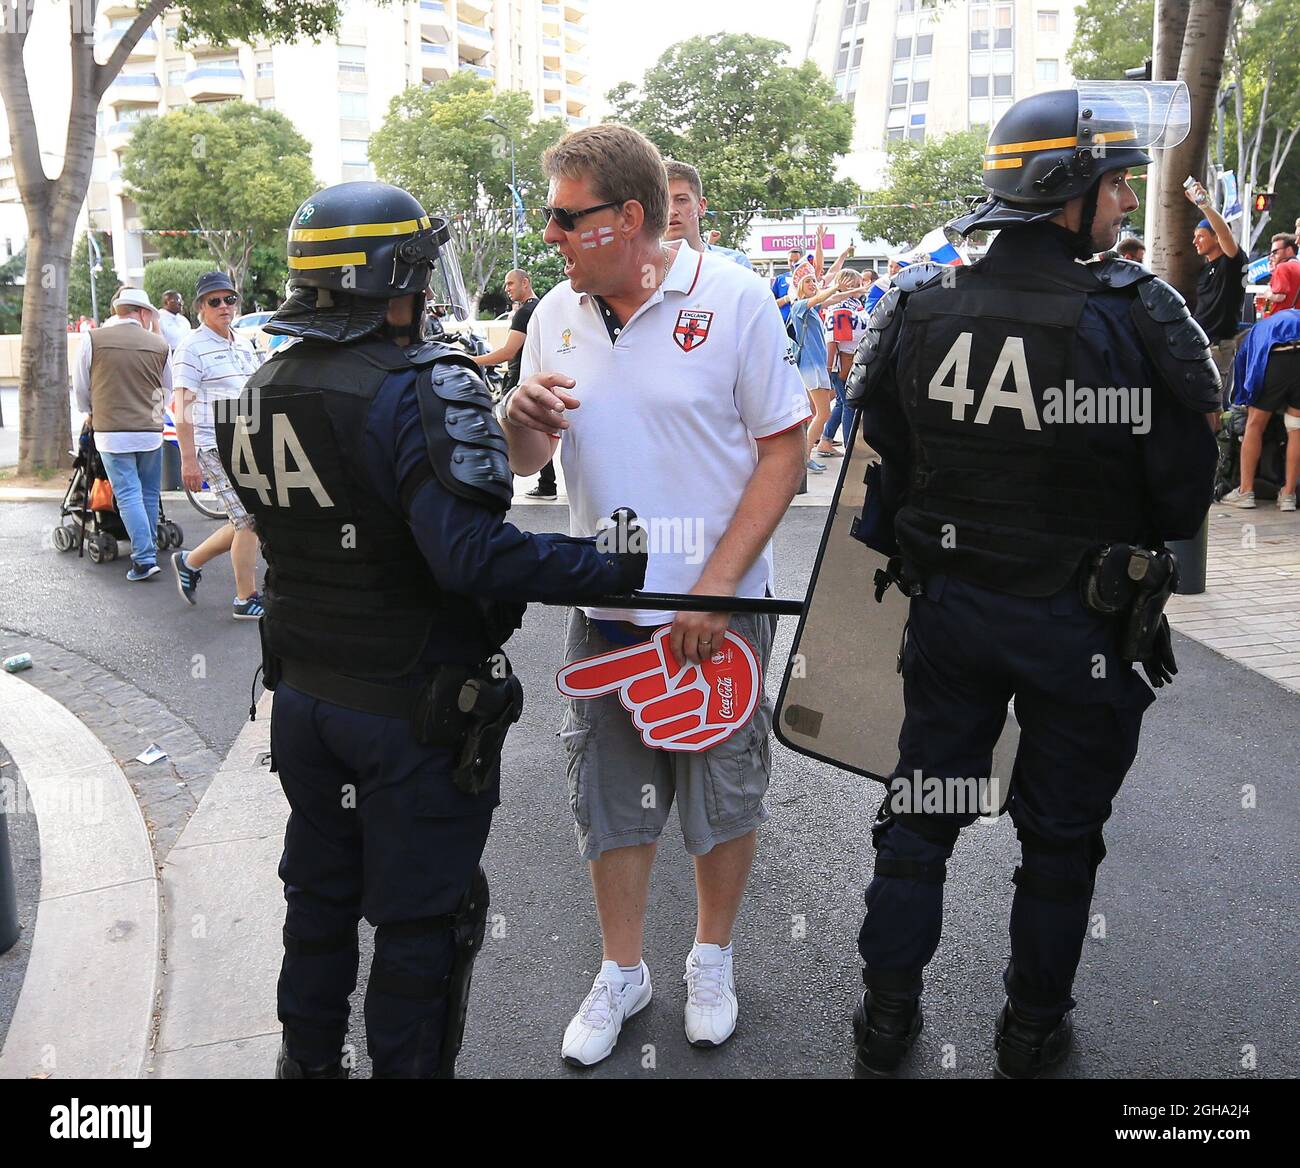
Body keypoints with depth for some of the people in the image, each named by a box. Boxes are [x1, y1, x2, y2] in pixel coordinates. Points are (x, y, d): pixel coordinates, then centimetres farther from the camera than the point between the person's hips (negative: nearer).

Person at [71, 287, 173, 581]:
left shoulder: (93, 340, -3)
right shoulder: (159, 345, 1)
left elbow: (81, 389, 7)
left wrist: (93, 414, 27)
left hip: (112, 433, -2)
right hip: (151, 432, 2)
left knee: (129, 496, -3)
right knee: (149, 495, 13)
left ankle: (144, 558, -10)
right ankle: (149, 551, 20)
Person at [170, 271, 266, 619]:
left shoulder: (245, 345, 15)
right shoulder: (193, 347, -8)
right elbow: (183, 407, -13)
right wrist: (188, 459, -19)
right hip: (215, 447, -8)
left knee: (246, 522, 10)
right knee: (250, 520, -9)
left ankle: (190, 562, 28)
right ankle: (246, 600, 3)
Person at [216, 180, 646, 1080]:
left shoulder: (264, 389, 2)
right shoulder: (425, 388, -23)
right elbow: (474, 555, -33)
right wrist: (621, 568, -28)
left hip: (303, 692, 8)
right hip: (413, 708, -7)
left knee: (320, 890, 24)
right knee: (421, 919, 10)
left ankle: (309, 1058, 43)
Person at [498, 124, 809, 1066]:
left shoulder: (732, 297, -10)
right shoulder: (557, 314, 3)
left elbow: (785, 451, -9)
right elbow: (527, 460, 11)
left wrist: (715, 587, -16)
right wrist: (519, 416, -14)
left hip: (720, 603, -3)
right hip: (604, 606, 4)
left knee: (724, 789, 11)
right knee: (611, 795, 12)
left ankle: (713, 958, 36)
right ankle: (622, 972, 34)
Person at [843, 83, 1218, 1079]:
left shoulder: (919, 307, -5)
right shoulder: (1131, 316, -18)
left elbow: (887, 463, 2)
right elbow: (1186, 495, -11)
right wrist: (1124, 540, 9)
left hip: (948, 610, 4)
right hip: (1080, 624, -3)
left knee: (920, 813, 18)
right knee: (1059, 836, 16)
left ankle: (887, 1018, 29)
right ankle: (1033, 1034, 33)